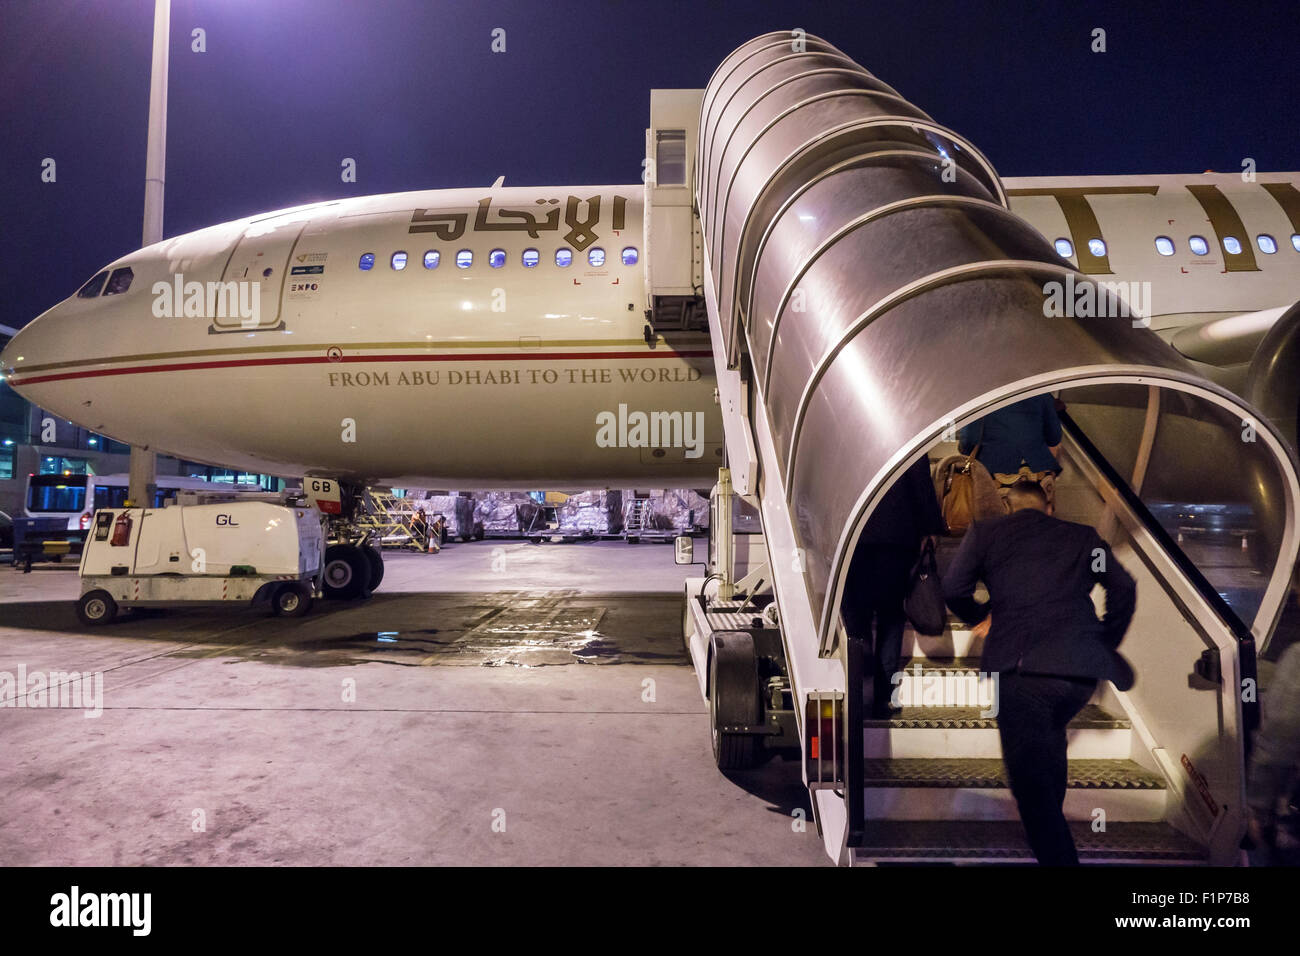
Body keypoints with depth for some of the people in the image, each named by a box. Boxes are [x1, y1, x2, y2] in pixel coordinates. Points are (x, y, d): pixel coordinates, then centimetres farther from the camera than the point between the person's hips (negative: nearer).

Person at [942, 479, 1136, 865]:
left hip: (1020, 668, -5)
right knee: (1049, 735, 33)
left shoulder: (985, 532, 11)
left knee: (1031, 783, -1)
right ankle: (1054, 817, 38)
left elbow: (952, 588, 2)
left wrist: (978, 615, 23)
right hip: (1083, 669, 5)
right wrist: (1107, 643, 25)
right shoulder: (1082, 535, 18)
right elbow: (1124, 587, 13)